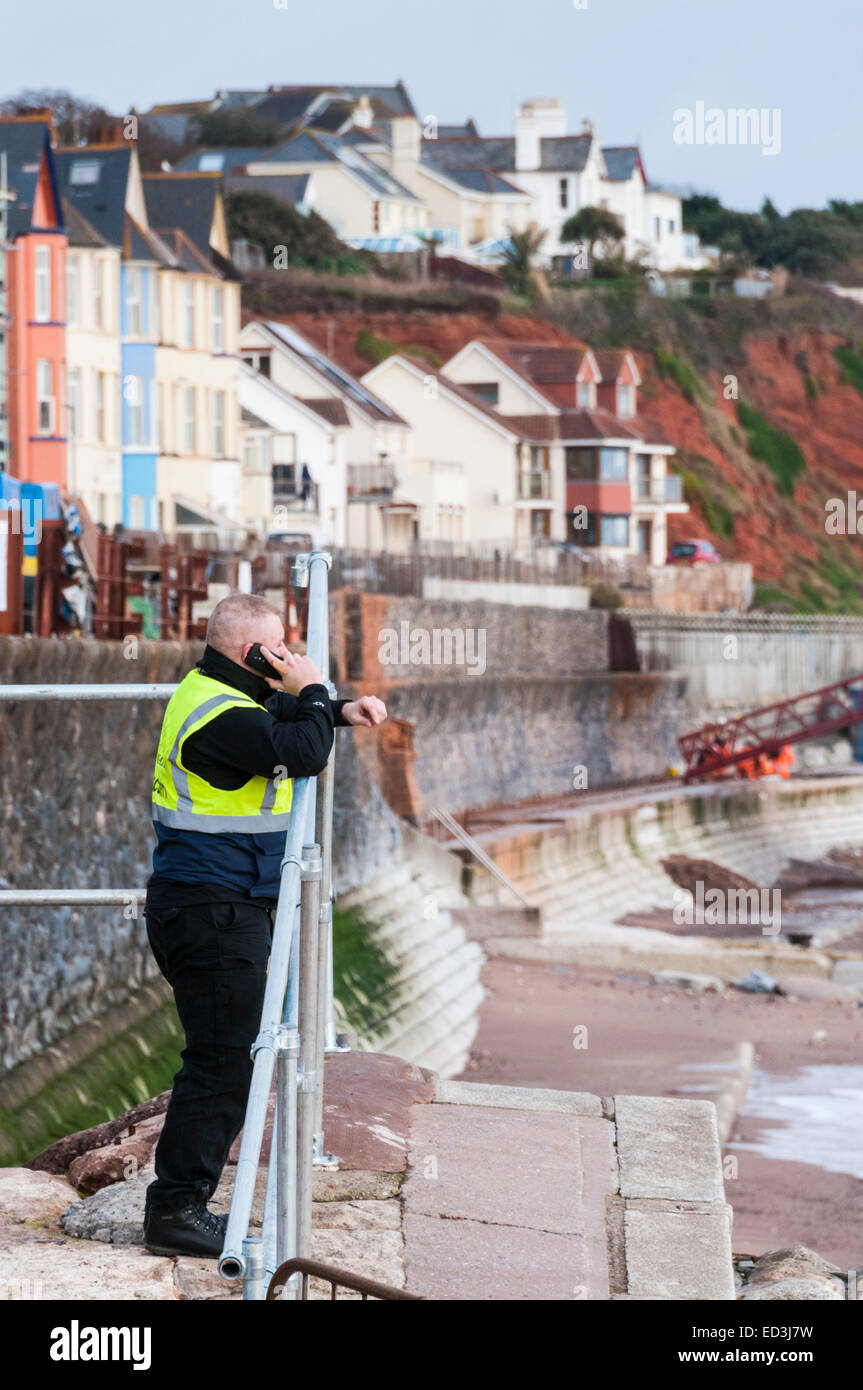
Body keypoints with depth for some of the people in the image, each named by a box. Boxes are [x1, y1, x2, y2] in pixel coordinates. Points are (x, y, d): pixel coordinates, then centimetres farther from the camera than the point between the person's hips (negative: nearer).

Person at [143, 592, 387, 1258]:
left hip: (205, 906, 11)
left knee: (221, 1058, 14)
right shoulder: (221, 716, -19)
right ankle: (176, 1210, -6)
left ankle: (182, 1205, 18)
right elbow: (304, 754, -23)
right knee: (221, 1063, -9)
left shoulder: (212, 692, 15)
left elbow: (280, 715, 33)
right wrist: (314, 692, -6)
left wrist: (340, 710, 16)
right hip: (216, 911, -11)